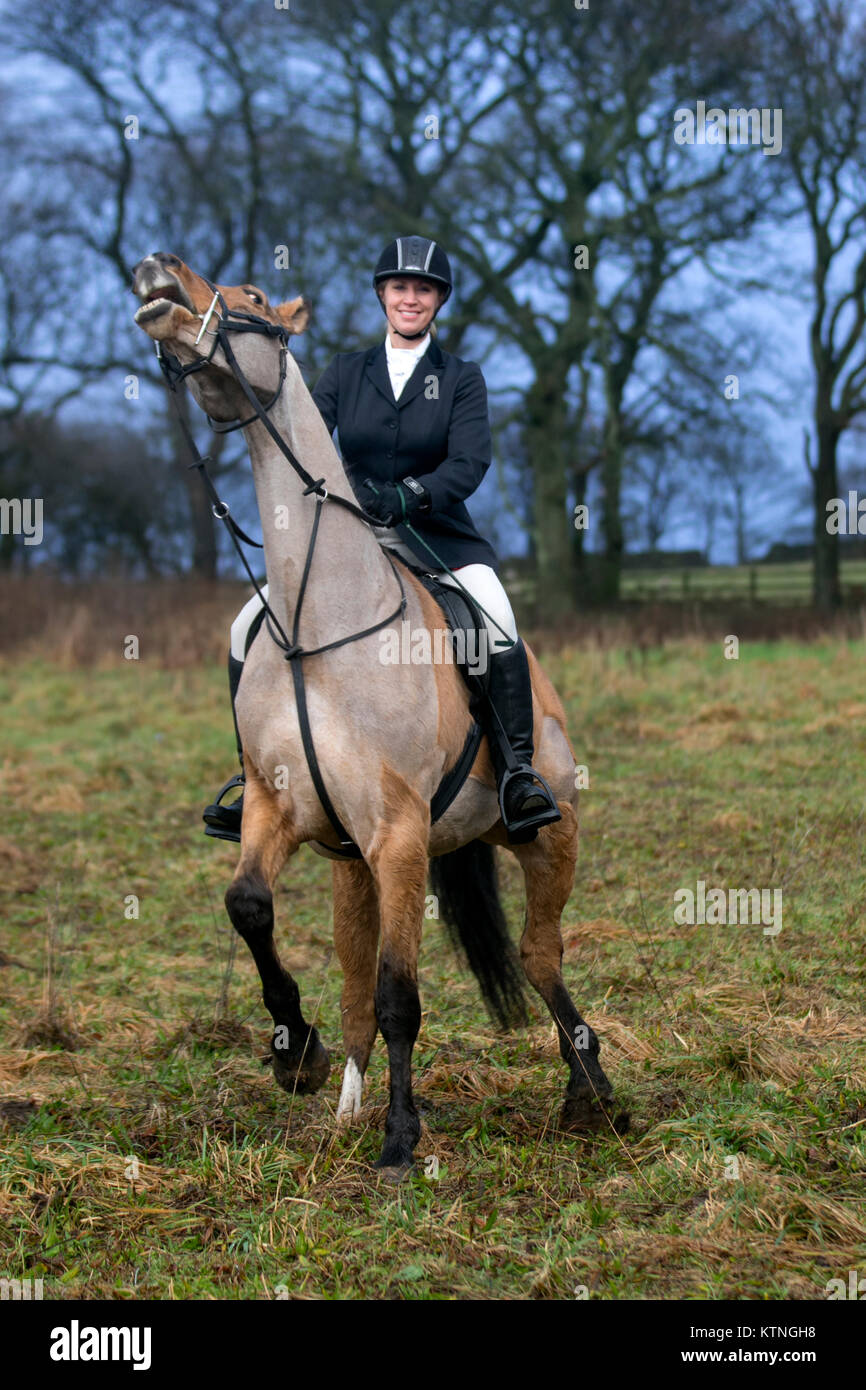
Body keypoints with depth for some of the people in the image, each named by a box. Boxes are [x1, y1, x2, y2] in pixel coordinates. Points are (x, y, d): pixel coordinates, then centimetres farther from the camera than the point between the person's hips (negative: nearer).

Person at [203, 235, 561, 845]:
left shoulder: (461, 378, 4)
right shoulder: (346, 372, 11)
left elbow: (470, 463, -10)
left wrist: (407, 495, -28)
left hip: (438, 538, -3)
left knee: (498, 629, -32)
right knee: (249, 628, -12)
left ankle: (520, 775, -25)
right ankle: (255, 778, 1)